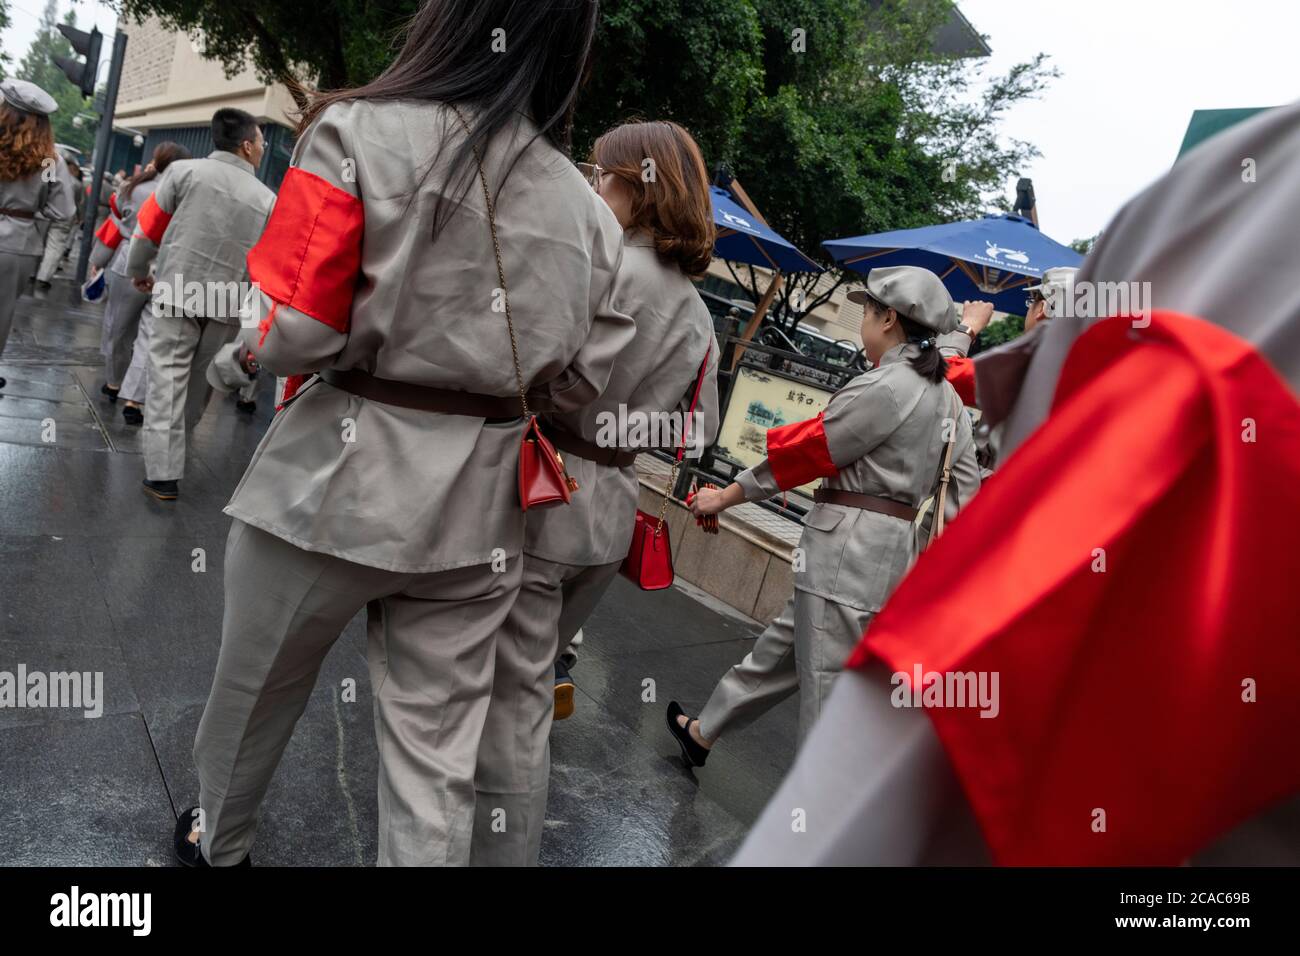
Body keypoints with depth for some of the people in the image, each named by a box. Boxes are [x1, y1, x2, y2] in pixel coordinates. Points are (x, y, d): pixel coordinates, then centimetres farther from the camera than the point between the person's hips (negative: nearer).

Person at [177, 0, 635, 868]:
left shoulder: (359, 133, -11)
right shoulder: (589, 211, 1)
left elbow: (286, 334, -14)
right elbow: (580, 382, 4)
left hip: (336, 476, -2)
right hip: (475, 505, 3)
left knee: (255, 689, 24)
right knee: (438, 752, 14)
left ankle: (217, 844, 50)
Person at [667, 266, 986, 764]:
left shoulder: (882, 387, -15)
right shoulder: (948, 398, 12)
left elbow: (807, 451, -11)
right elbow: (965, 491, 12)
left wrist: (726, 496, -1)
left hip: (847, 547, -10)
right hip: (895, 549, 10)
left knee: (830, 693, -1)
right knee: (786, 645, 22)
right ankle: (702, 733, 40)